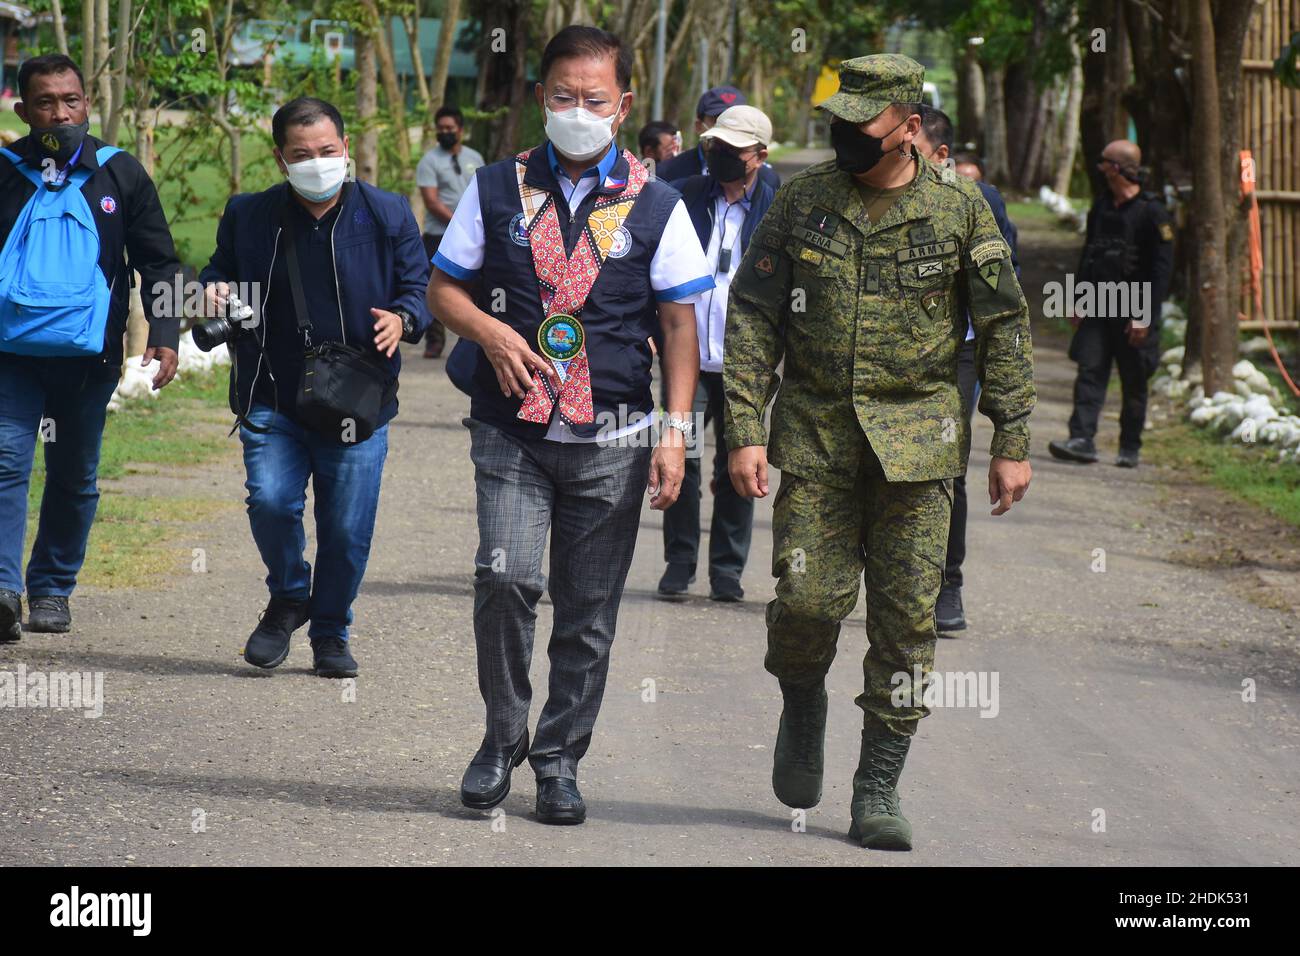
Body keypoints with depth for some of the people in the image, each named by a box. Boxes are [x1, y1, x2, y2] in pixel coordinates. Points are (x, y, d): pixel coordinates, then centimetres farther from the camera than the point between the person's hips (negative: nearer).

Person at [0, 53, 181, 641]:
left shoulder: (120, 174, 6)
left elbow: (159, 263, 9)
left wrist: (164, 336, -2)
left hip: (89, 352, 2)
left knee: (75, 478, 10)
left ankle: (52, 589, 23)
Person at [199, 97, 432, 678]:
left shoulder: (386, 215, 3)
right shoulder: (249, 216, 5)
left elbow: (420, 285, 8)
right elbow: (222, 270, 21)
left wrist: (403, 319, -14)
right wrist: (214, 291, -4)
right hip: (272, 399, 0)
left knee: (347, 529, 1)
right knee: (270, 500, -18)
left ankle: (330, 634, 24)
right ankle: (288, 599, 12)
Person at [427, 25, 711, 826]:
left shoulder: (655, 206, 5)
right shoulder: (498, 189, 7)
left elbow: (679, 325, 5)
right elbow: (445, 287, 13)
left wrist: (676, 429, -3)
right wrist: (489, 331, -8)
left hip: (610, 437, 0)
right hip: (511, 429, 0)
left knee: (588, 610, 4)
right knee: (506, 578, -16)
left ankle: (559, 760, 17)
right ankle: (503, 737, 4)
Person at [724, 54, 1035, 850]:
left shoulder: (960, 210, -1)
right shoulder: (802, 203, 2)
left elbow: (1005, 327, 4)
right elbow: (752, 318, 4)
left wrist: (1013, 443, 0)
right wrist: (745, 431, -5)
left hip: (918, 443, -1)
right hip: (815, 434, 1)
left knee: (906, 616, -2)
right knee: (809, 598, -9)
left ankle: (880, 786, 7)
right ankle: (803, 706, 24)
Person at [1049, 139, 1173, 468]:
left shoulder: (1152, 213, -9)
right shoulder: (1101, 207, 12)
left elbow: (1162, 269, -12)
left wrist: (1145, 317, -17)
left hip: (1132, 313, -5)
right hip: (1097, 307, 6)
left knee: (1134, 384, 4)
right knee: (1090, 372, -7)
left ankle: (1130, 448, 13)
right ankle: (1082, 440, -13)